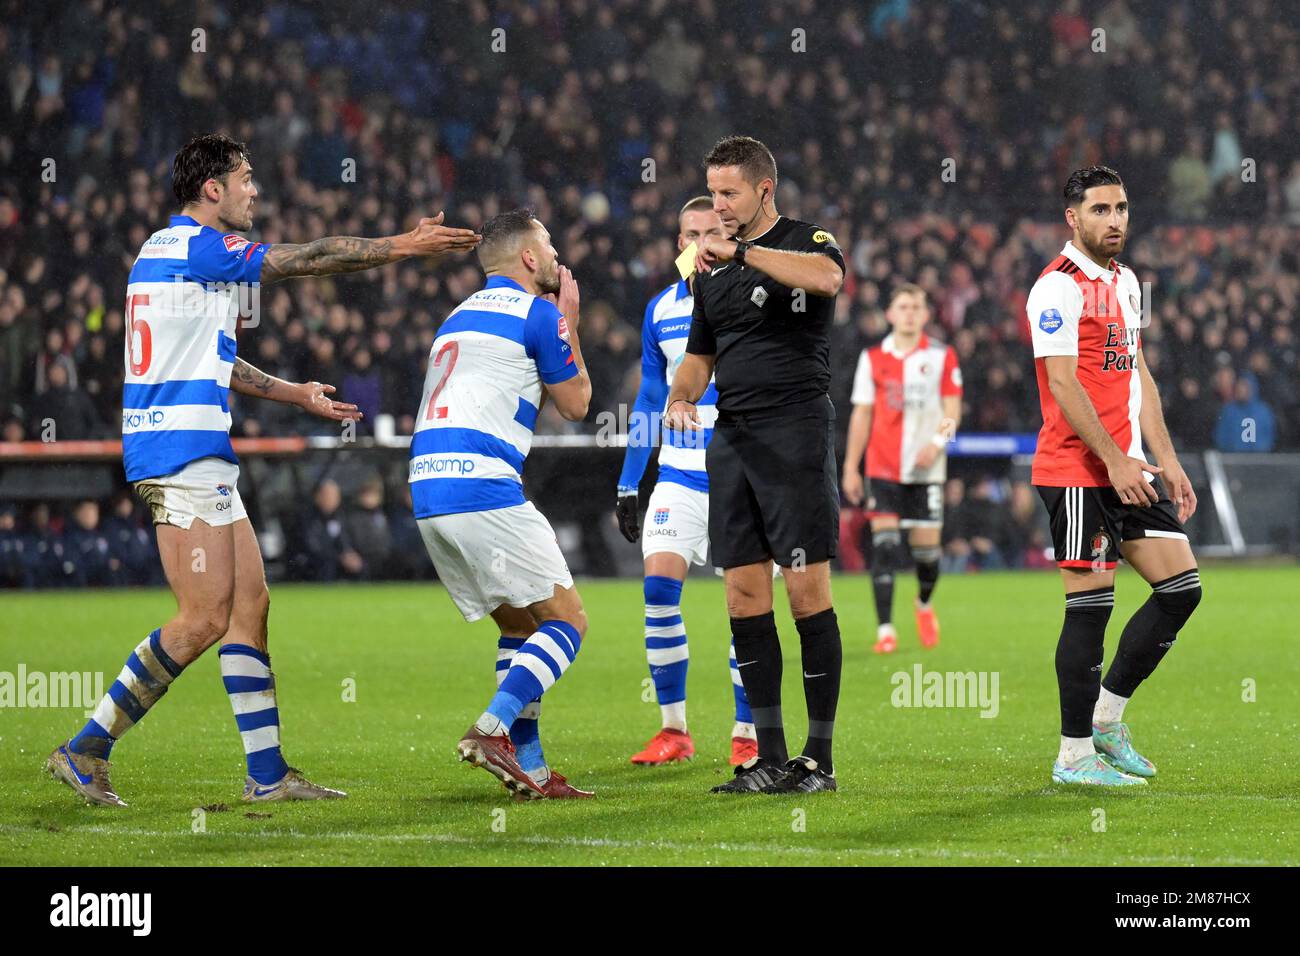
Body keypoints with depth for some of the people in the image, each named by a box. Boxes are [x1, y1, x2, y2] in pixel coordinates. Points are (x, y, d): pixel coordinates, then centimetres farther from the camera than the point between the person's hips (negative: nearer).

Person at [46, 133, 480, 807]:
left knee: (249, 602, 8)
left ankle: (266, 772, 8)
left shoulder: (167, 250, 20)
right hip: (183, 453, -10)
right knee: (204, 618, -11)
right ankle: (84, 750, -8)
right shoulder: (198, 247, -11)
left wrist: (296, 394, 33)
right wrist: (403, 246, -3)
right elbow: (311, 259, -11)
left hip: (201, 458, 10)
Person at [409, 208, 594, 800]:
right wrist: (570, 322, 19)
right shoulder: (538, 313, 0)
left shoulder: (461, 314, 24)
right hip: (483, 488, -8)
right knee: (567, 620, -2)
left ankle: (529, 769, 9)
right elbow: (575, 404, 9)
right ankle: (492, 730, -20)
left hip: (428, 495, 8)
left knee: (519, 626, 16)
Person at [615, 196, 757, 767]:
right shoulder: (661, 311, 8)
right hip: (679, 478, 3)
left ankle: (747, 736, 7)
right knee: (659, 586, -11)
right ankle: (673, 730, -2)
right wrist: (628, 484, 14)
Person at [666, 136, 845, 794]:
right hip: (732, 438, 7)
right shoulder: (712, 268, 17)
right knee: (744, 596, 3)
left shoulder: (805, 240, -2)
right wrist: (681, 396, 4)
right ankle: (769, 758, 7)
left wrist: (743, 252, -25)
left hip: (796, 430, -7)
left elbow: (826, 276, -27)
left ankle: (819, 759, -3)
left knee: (807, 590, -8)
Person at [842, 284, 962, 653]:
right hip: (883, 467, 0)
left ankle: (924, 605, 33)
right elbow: (862, 414, 9)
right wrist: (850, 467, 6)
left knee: (926, 546, 2)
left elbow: (952, 409, 1)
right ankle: (885, 630, -11)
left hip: (927, 469, 0)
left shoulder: (942, 357, 4)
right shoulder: (873, 358, 7)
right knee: (884, 545, -11)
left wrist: (937, 442, -18)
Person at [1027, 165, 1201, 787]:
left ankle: (1106, 717, 16)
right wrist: (1115, 461, -22)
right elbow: (1063, 385, -18)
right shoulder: (1059, 287, -11)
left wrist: (1165, 460, 14)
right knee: (1090, 604, -6)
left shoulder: (1123, 282, 17)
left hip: (1129, 470, 9)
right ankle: (1075, 755, 1)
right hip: (1077, 473, -9)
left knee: (1181, 587, 5)